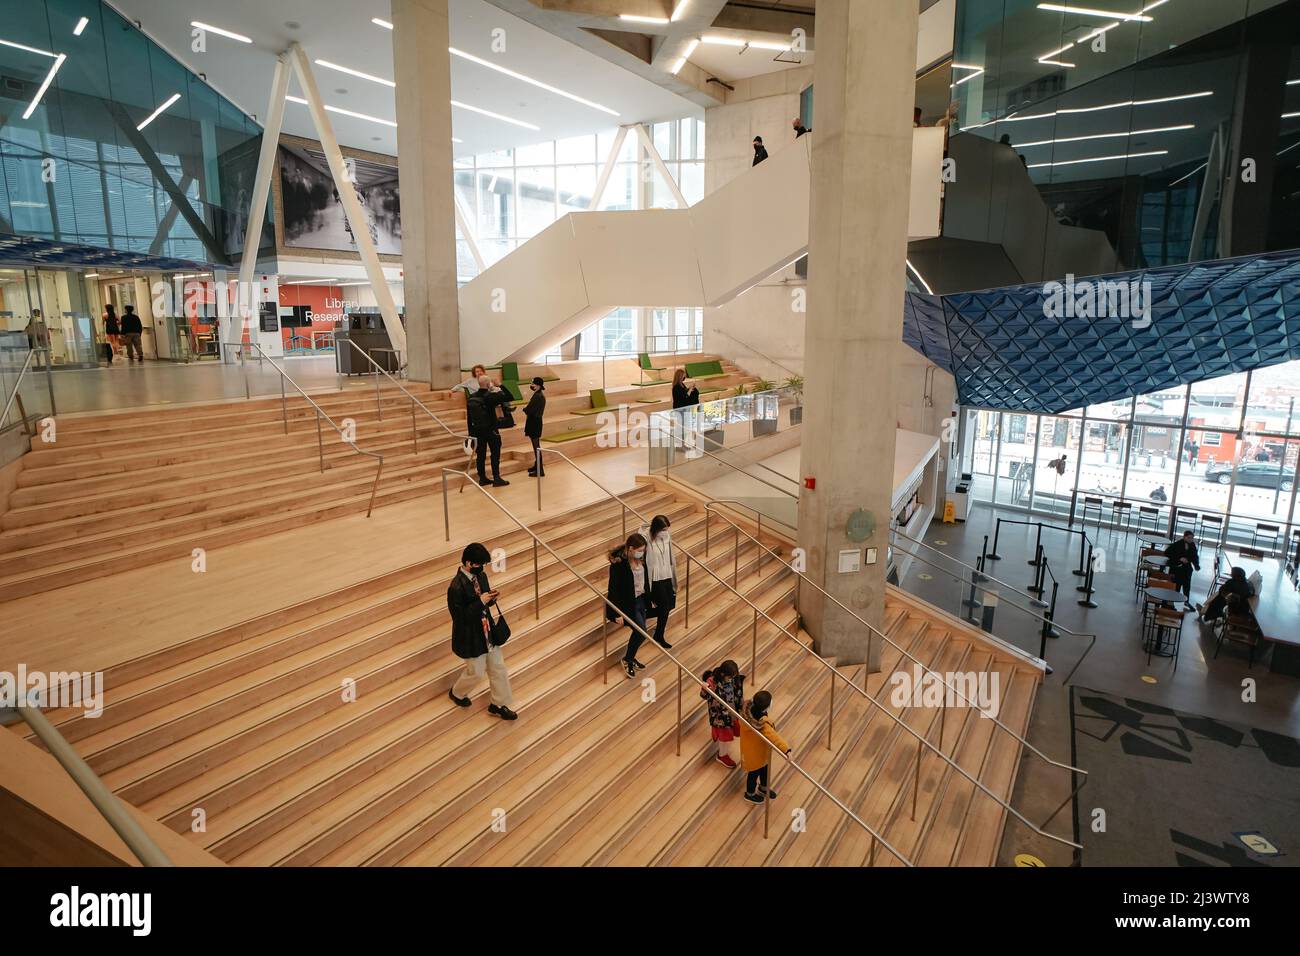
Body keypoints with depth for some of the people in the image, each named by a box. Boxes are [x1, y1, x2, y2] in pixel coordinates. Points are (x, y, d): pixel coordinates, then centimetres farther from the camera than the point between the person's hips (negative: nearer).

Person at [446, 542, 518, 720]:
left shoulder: (481, 576, -3)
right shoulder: (456, 587, -27)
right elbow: (459, 616, -25)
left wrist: (491, 598, -12)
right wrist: (480, 602, -29)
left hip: (488, 632, 7)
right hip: (470, 637, -7)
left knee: (498, 669, 13)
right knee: (476, 672, 13)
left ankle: (498, 705, 31)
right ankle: (456, 693, 43)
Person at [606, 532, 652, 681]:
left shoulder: (640, 559, -2)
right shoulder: (618, 563, -24)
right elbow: (613, 588, -20)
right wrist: (618, 613, -19)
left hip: (640, 600, 7)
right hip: (627, 603, -7)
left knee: (639, 632, 15)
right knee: (641, 632, -11)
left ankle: (630, 658, 37)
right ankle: (627, 659, 11)